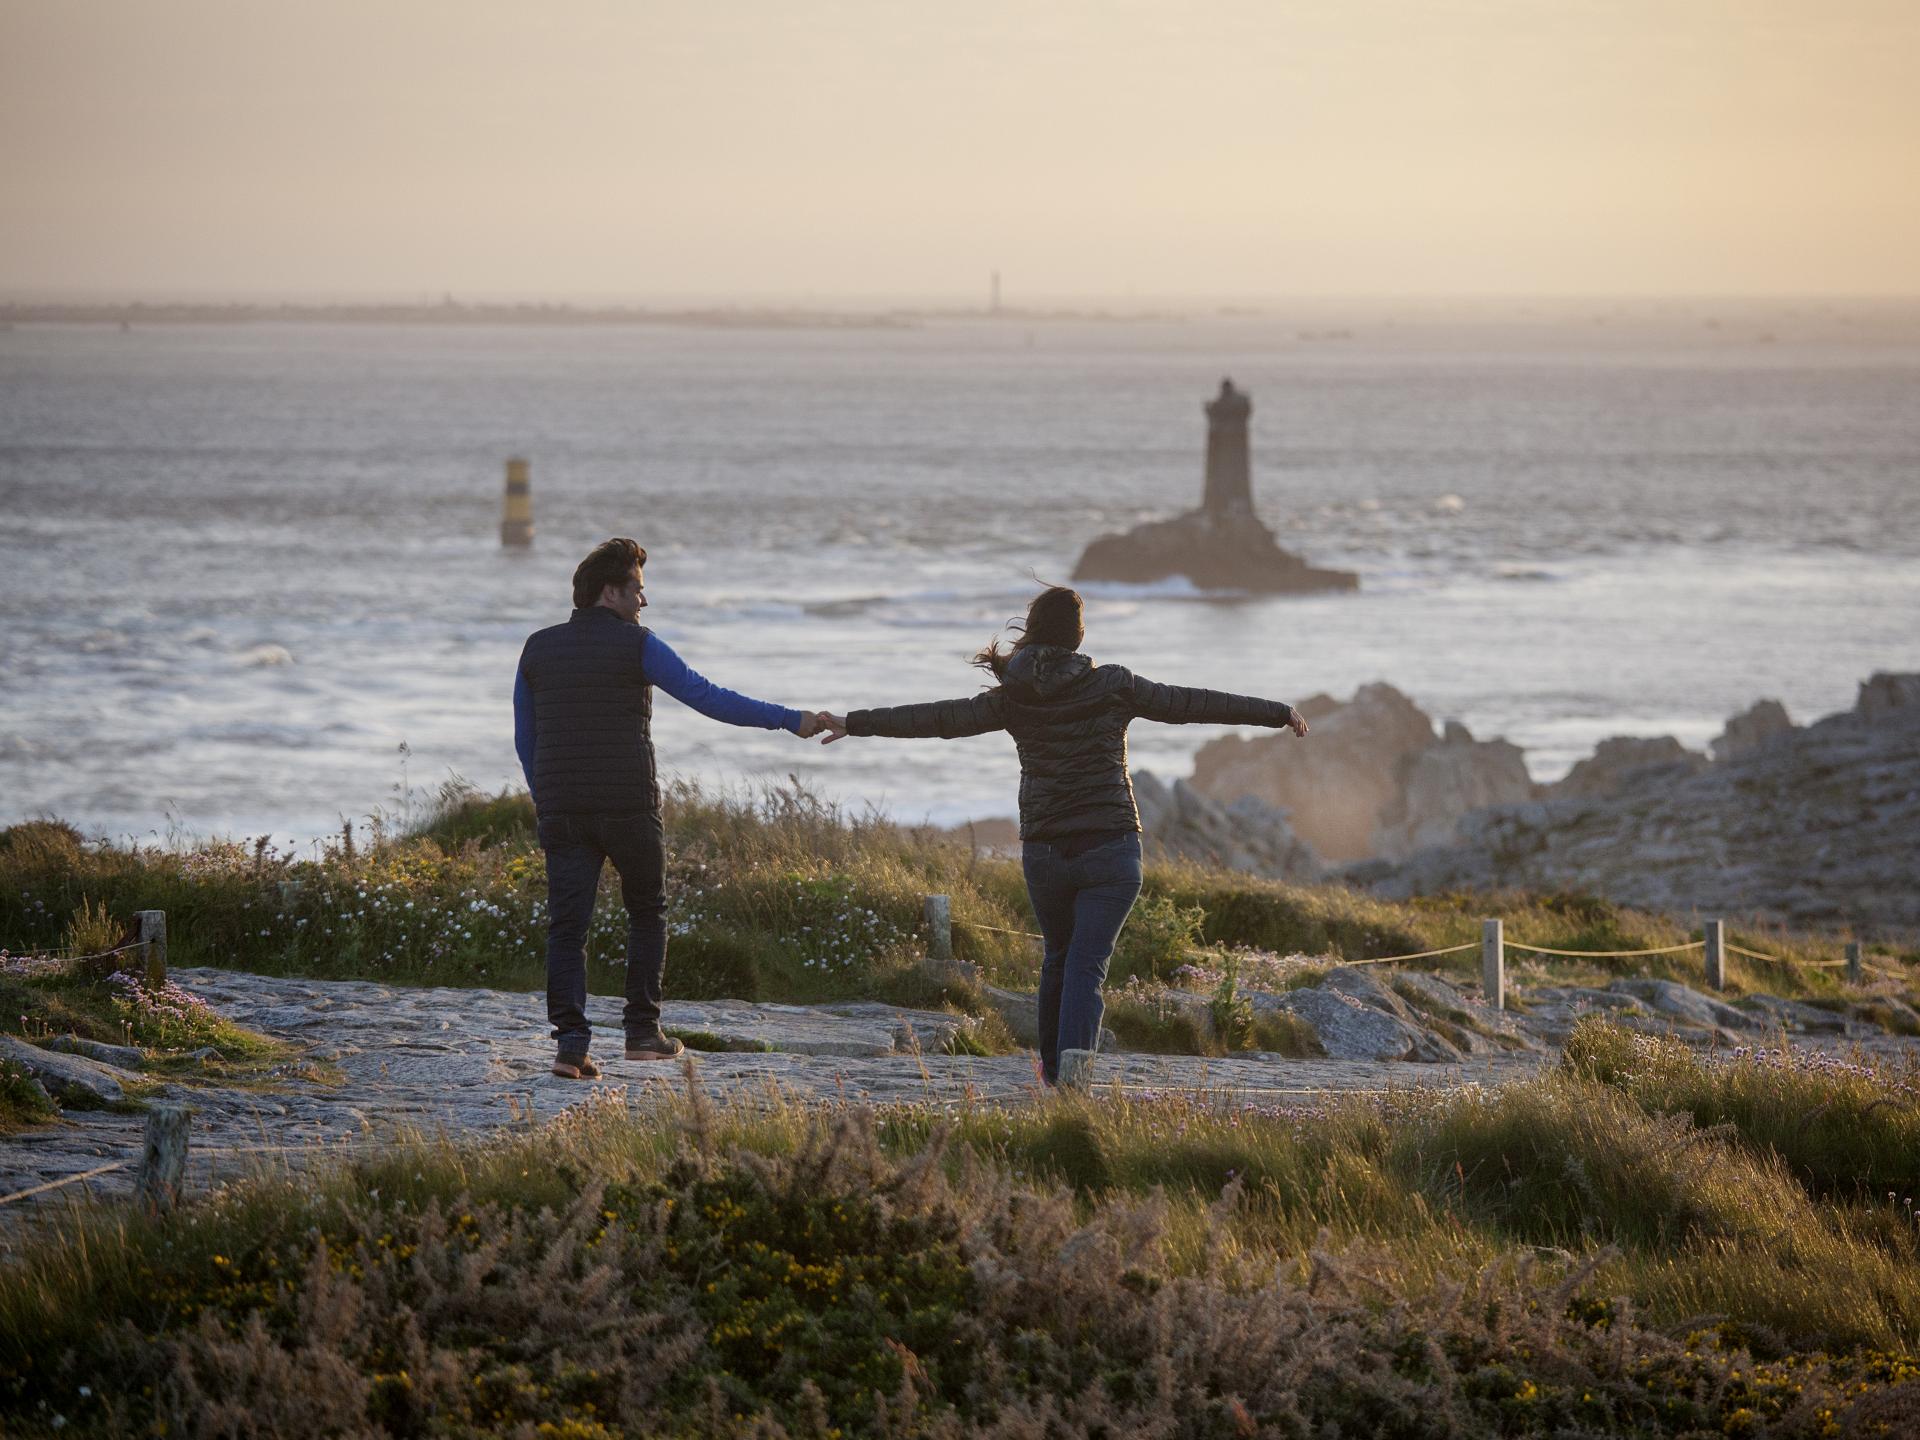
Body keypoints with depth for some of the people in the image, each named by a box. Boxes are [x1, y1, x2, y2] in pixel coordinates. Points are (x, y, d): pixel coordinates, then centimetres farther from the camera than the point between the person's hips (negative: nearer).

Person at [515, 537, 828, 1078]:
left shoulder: (538, 649, 8)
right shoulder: (637, 646, -5)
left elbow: (524, 736, 15)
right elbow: (710, 699, -8)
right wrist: (789, 720, -4)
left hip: (561, 811, 3)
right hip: (628, 805, -3)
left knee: (567, 927, 1)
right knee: (647, 913, 16)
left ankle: (570, 1040, -12)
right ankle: (642, 1031, 14)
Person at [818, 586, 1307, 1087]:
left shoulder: (1013, 699, 2)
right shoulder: (1113, 687, -3)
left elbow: (939, 719, 2)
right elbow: (1192, 705, 2)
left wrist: (856, 723, 9)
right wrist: (1279, 713, 11)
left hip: (1043, 852, 3)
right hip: (1110, 848, -3)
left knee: (1058, 955, 22)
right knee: (1086, 965, -5)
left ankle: (1053, 1068, 32)